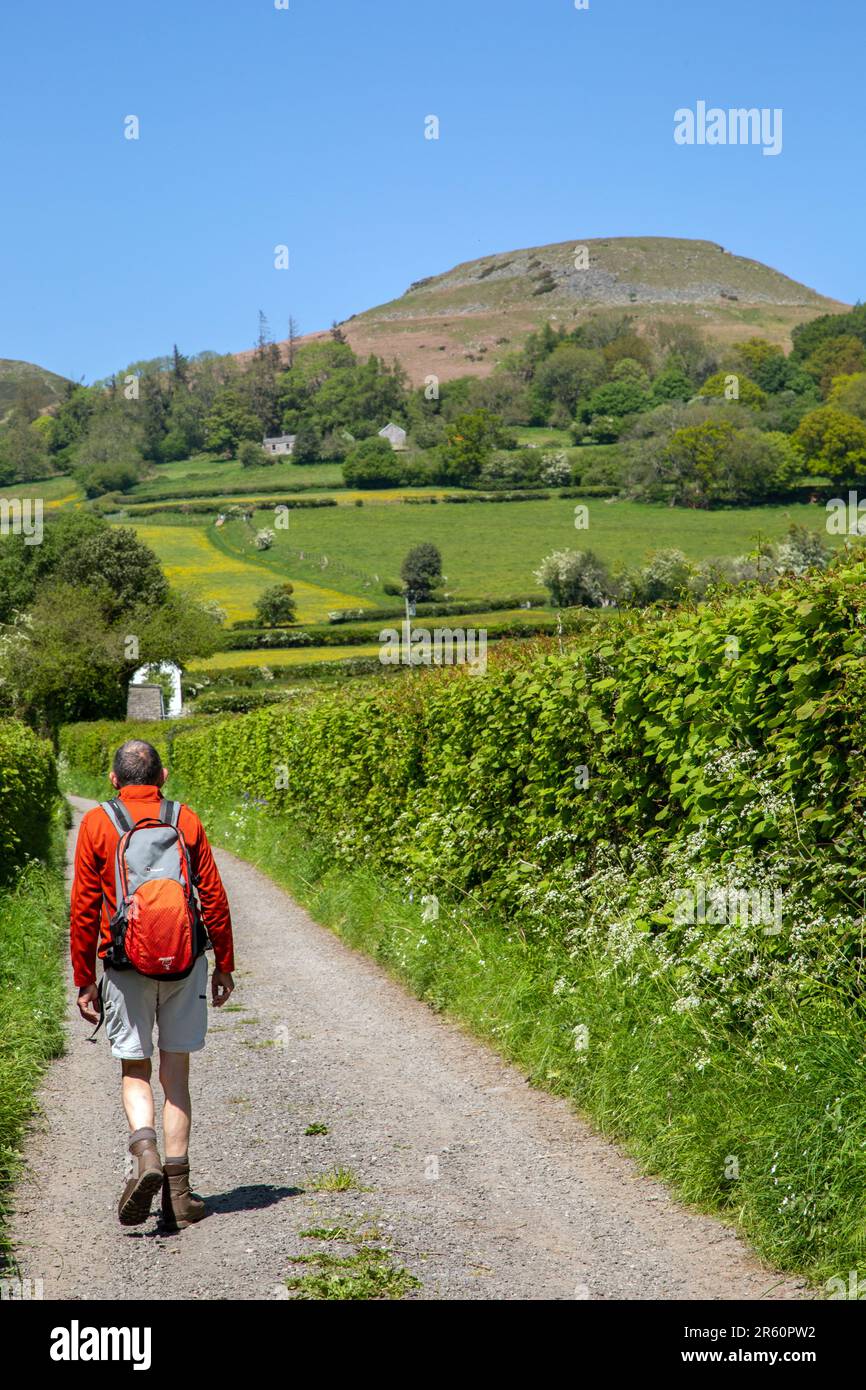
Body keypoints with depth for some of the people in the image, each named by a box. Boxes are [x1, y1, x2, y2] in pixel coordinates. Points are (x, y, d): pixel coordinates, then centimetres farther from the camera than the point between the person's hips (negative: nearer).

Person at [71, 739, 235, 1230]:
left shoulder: (96, 824, 0)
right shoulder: (187, 821, 3)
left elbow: (84, 909, -1)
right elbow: (214, 898, 3)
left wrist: (84, 981, 6)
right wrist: (224, 964, 12)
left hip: (124, 965, -1)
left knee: (135, 1070, 11)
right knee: (176, 1074, 8)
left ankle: (145, 1152, -15)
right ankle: (178, 1192, 7)